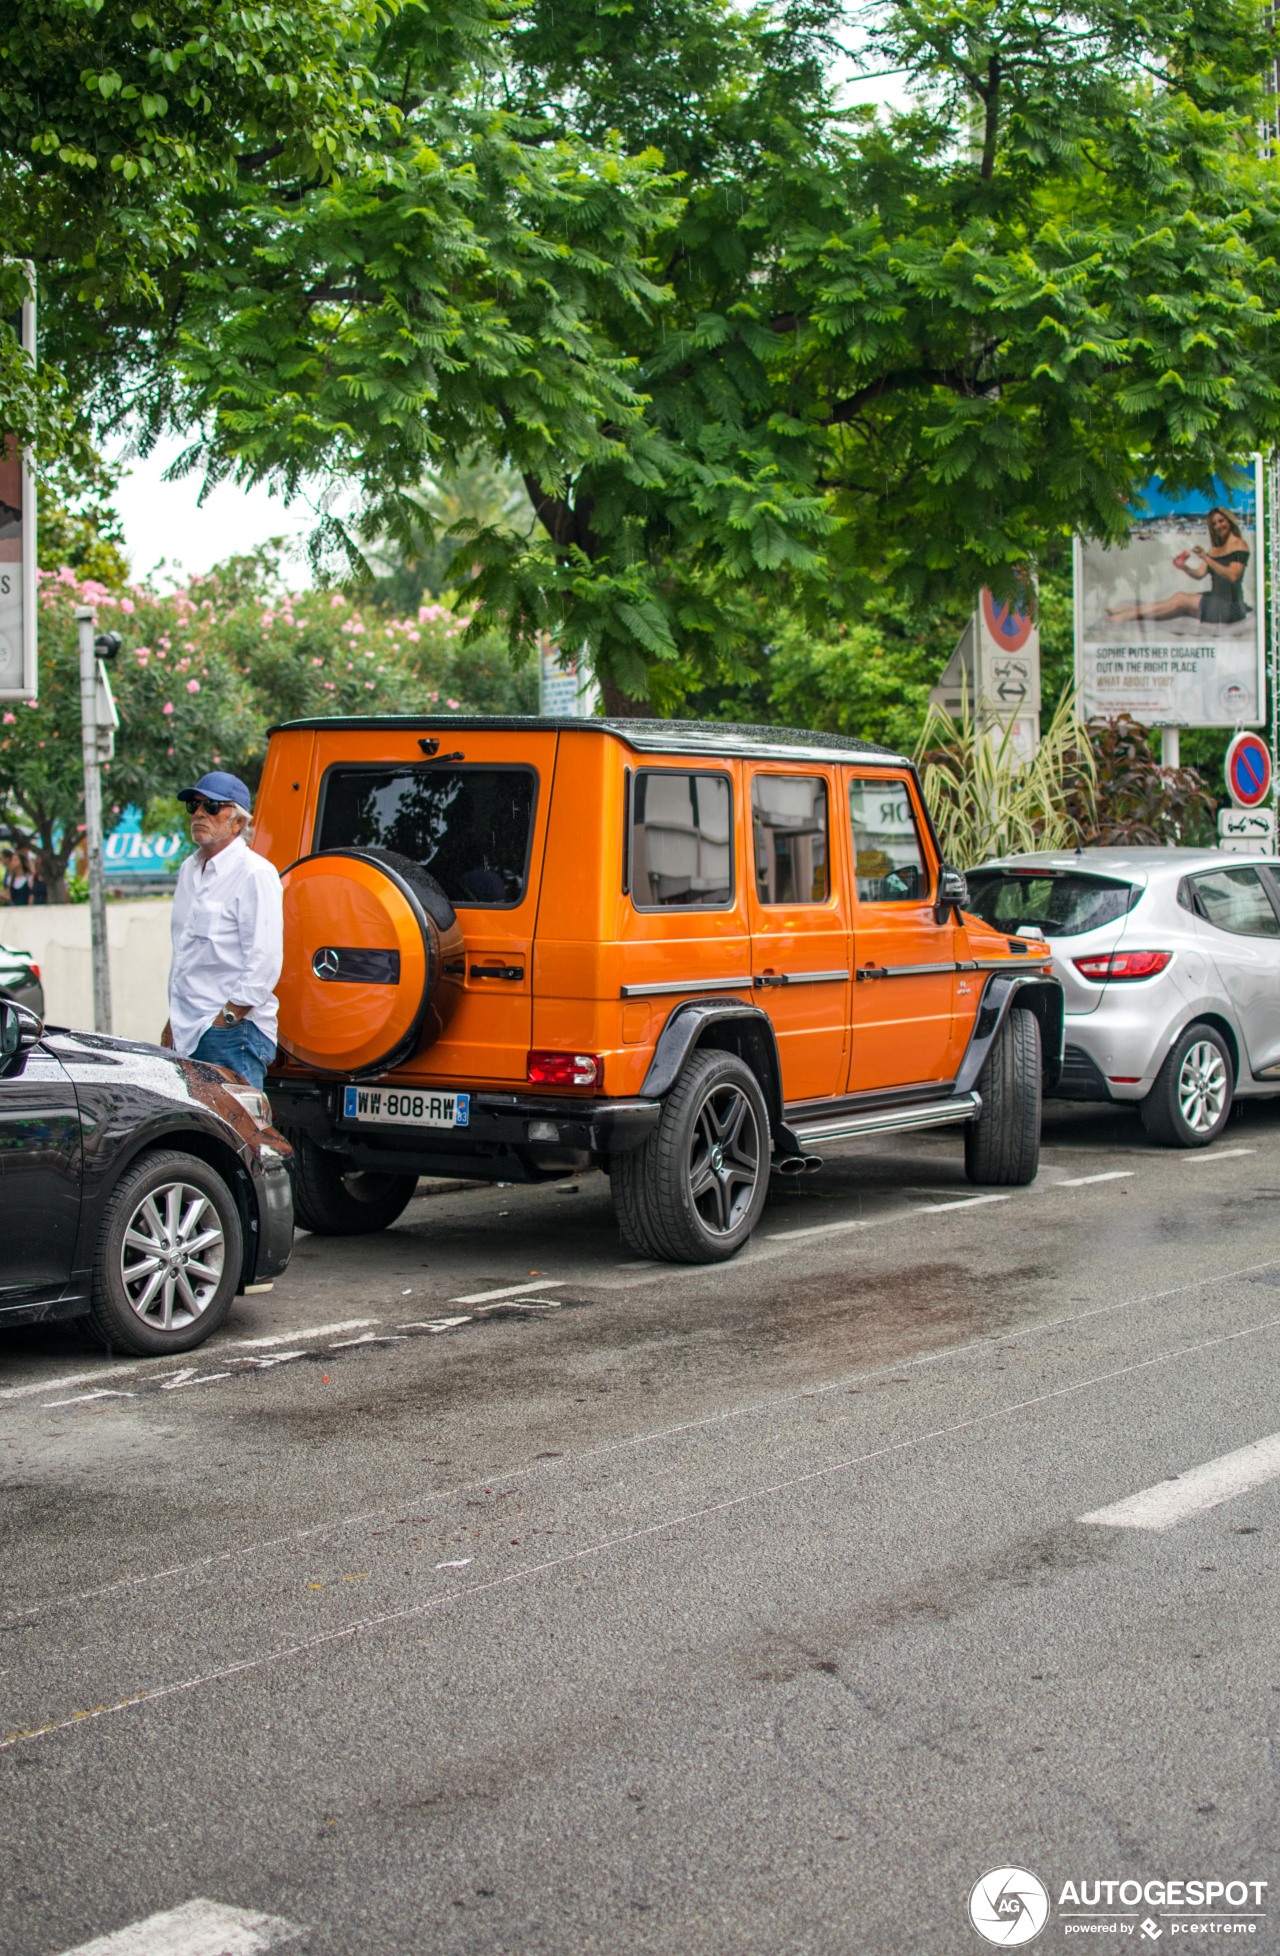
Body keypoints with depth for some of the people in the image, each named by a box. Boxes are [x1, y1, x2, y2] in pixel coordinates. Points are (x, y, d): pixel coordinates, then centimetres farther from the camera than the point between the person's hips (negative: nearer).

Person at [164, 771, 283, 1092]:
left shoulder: (255, 873, -8)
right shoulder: (189, 870, 19)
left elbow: (265, 962, -14)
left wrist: (227, 1016, -15)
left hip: (233, 1033, -8)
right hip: (189, 1034, 8)